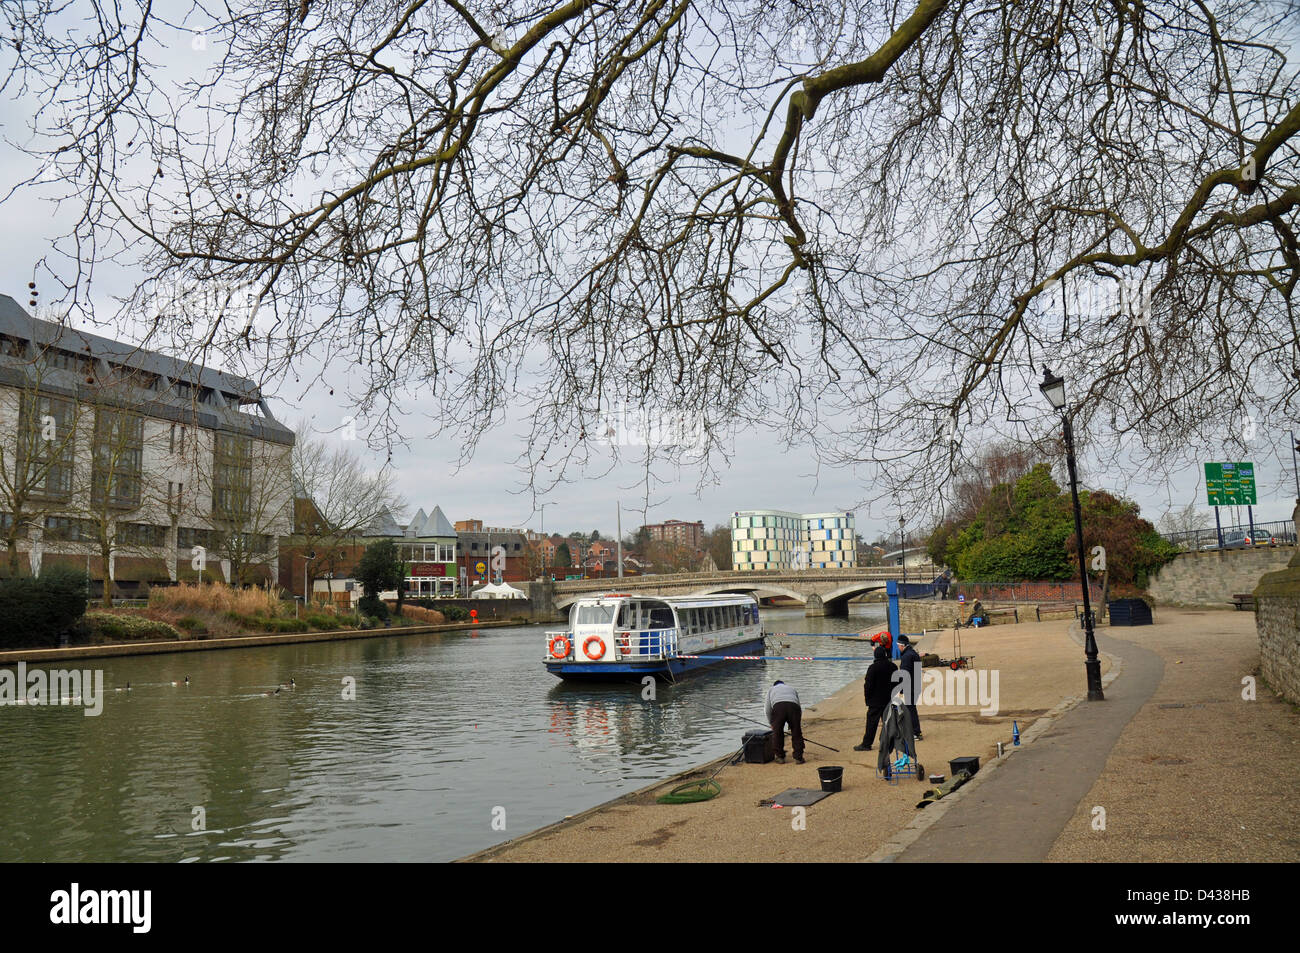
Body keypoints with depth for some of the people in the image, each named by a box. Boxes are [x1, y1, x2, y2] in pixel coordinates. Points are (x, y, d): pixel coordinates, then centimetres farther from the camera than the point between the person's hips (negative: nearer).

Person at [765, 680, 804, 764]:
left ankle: (780, 757, 19)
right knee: (797, 734, 14)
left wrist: (771, 724, 34)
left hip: (778, 707, -2)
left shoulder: (771, 689, 33)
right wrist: (795, 724, 47)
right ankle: (798, 758, 15)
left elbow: (768, 710, 23)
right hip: (793, 706, 2)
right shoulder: (792, 689, 39)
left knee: (777, 733, 14)